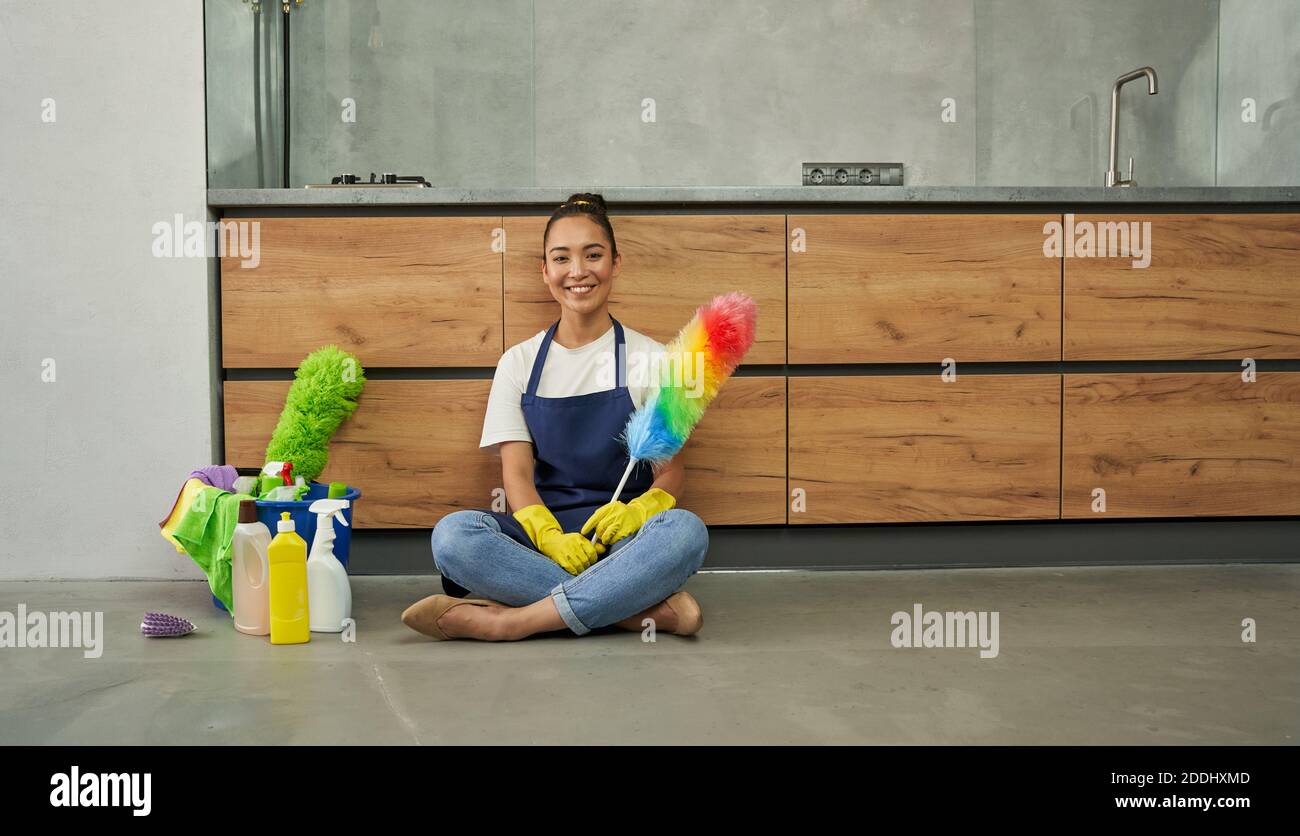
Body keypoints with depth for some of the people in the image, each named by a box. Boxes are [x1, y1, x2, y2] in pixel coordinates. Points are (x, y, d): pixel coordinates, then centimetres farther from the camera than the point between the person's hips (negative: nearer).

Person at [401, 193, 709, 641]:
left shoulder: (649, 359, 6)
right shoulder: (519, 362, 10)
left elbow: (672, 471, 3)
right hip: (542, 533, 1)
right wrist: (550, 537, -20)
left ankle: (510, 620, -32)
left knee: (686, 530, -34)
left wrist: (638, 511, -22)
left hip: (622, 542, -1)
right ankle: (647, 608, -29)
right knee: (452, 534, -29)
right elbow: (516, 471, 1)